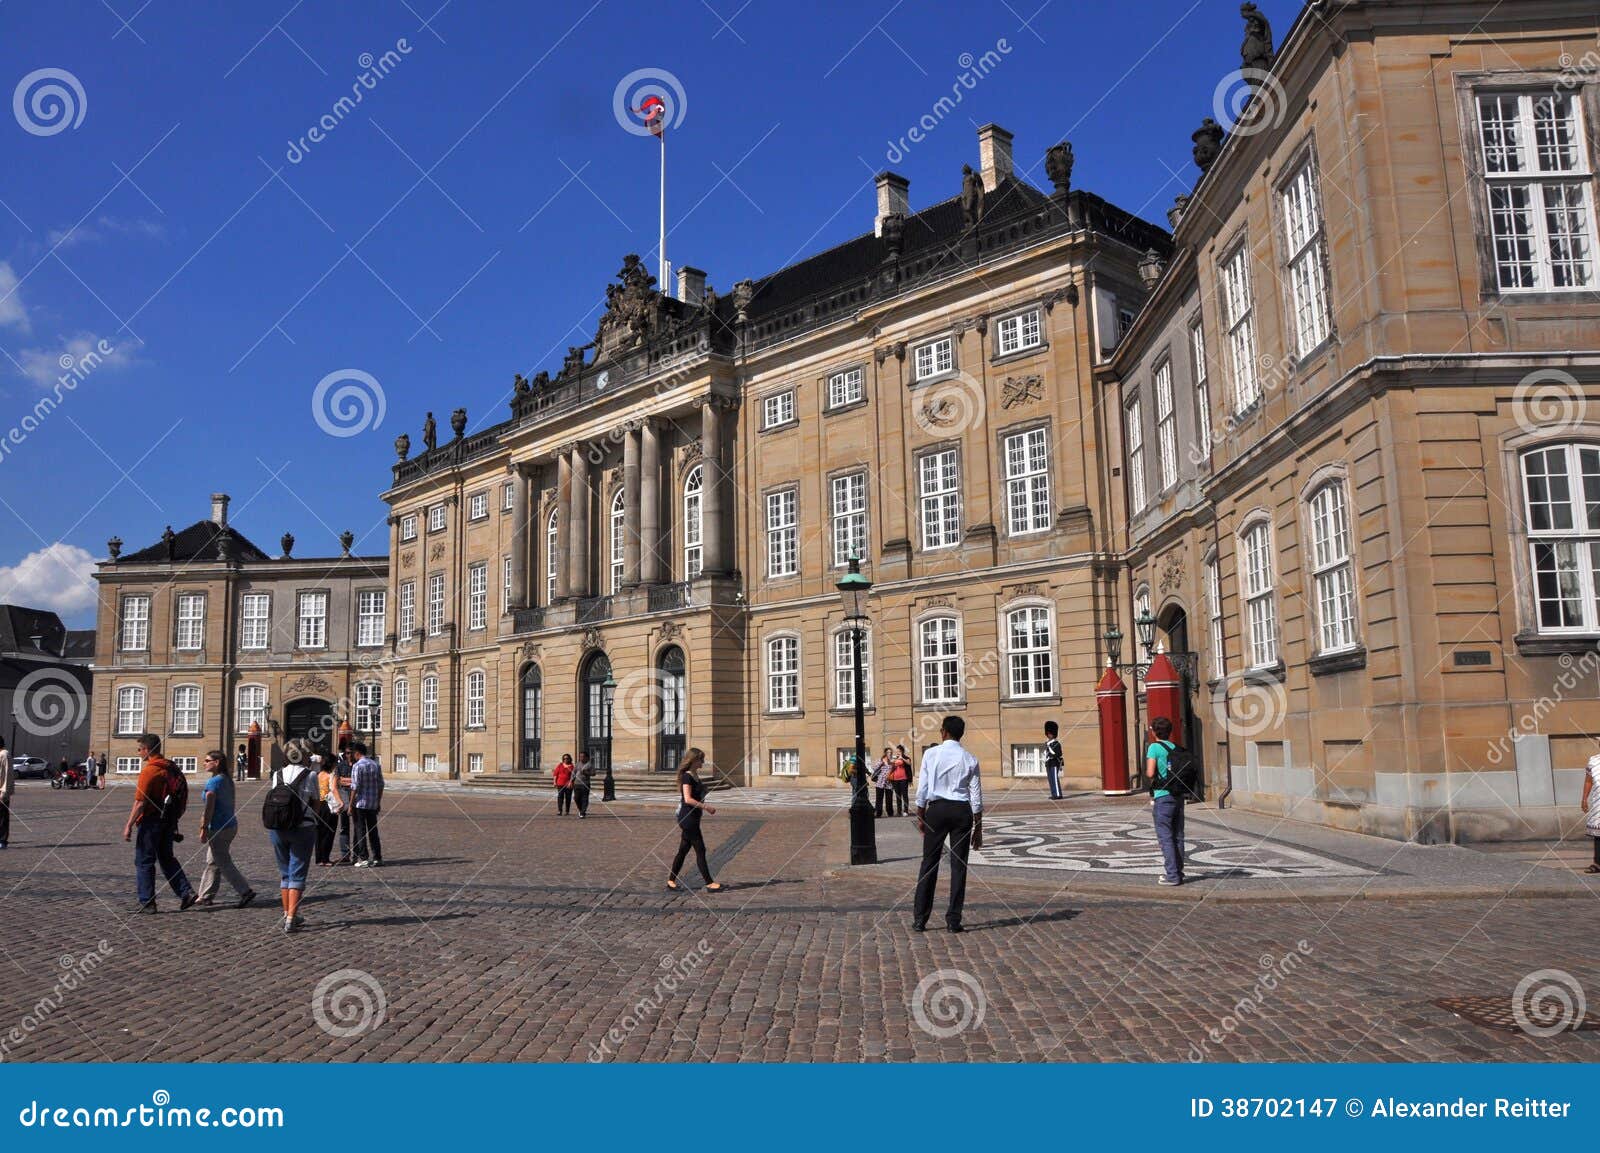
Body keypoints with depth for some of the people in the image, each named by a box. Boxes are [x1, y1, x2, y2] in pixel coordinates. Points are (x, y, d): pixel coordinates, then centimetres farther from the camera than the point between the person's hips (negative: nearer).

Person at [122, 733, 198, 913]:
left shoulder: (148, 770, -16)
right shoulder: (172, 768, 8)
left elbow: (140, 802, -19)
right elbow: (183, 793, 14)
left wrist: (129, 826, -13)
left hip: (152, 821, -7)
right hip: (169, 821, 8)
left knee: (143, 861, 5)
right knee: (167, 858, 17)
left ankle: (147, 903, 8)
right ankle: (187, 893, 9)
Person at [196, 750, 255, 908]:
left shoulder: (213, 781, -16)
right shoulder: (228, 781, 12)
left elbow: (209, 807, -20)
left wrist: (203, 829, -18)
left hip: (219, 828, -9)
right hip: (231, 825, 9)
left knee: (224, 864, -4)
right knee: (212, 862, 16)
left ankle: (246, 891, -6)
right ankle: (206, 896, 22)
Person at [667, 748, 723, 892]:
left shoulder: (694, 776, 14)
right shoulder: (686, 776, -15)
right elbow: (688, 799, -23)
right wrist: (706, 807, -21)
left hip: (693, 818, 9)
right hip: (688, 818, -9)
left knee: (683, 850, 13)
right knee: (700, 850, -5)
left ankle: (671, 880, 21)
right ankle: (709, 883, 0)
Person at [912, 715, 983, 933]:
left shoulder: (931, 754, -3)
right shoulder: (970, 759, 1)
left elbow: (922, 789, -2)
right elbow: (976, 797, 3)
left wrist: (920, 816, 9)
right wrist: (978, 828, 9)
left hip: (937, 809, -1)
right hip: (962, 811, 1)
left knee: (929, 863, 6)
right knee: (959, 865, 6)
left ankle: (919, 919, 8)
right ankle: (954, 920, 7)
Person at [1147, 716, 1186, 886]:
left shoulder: (1154, 747, -8)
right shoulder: (1175, 748, 12)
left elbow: (1150, 773, -16)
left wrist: (1151, 780, 4)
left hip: (1162, 796, -7)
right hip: (1178, 794, 7)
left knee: (1165, 836, -3)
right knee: (1177, 836, 12)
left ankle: (1172, 875, -5)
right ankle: (1178, 872, 17)